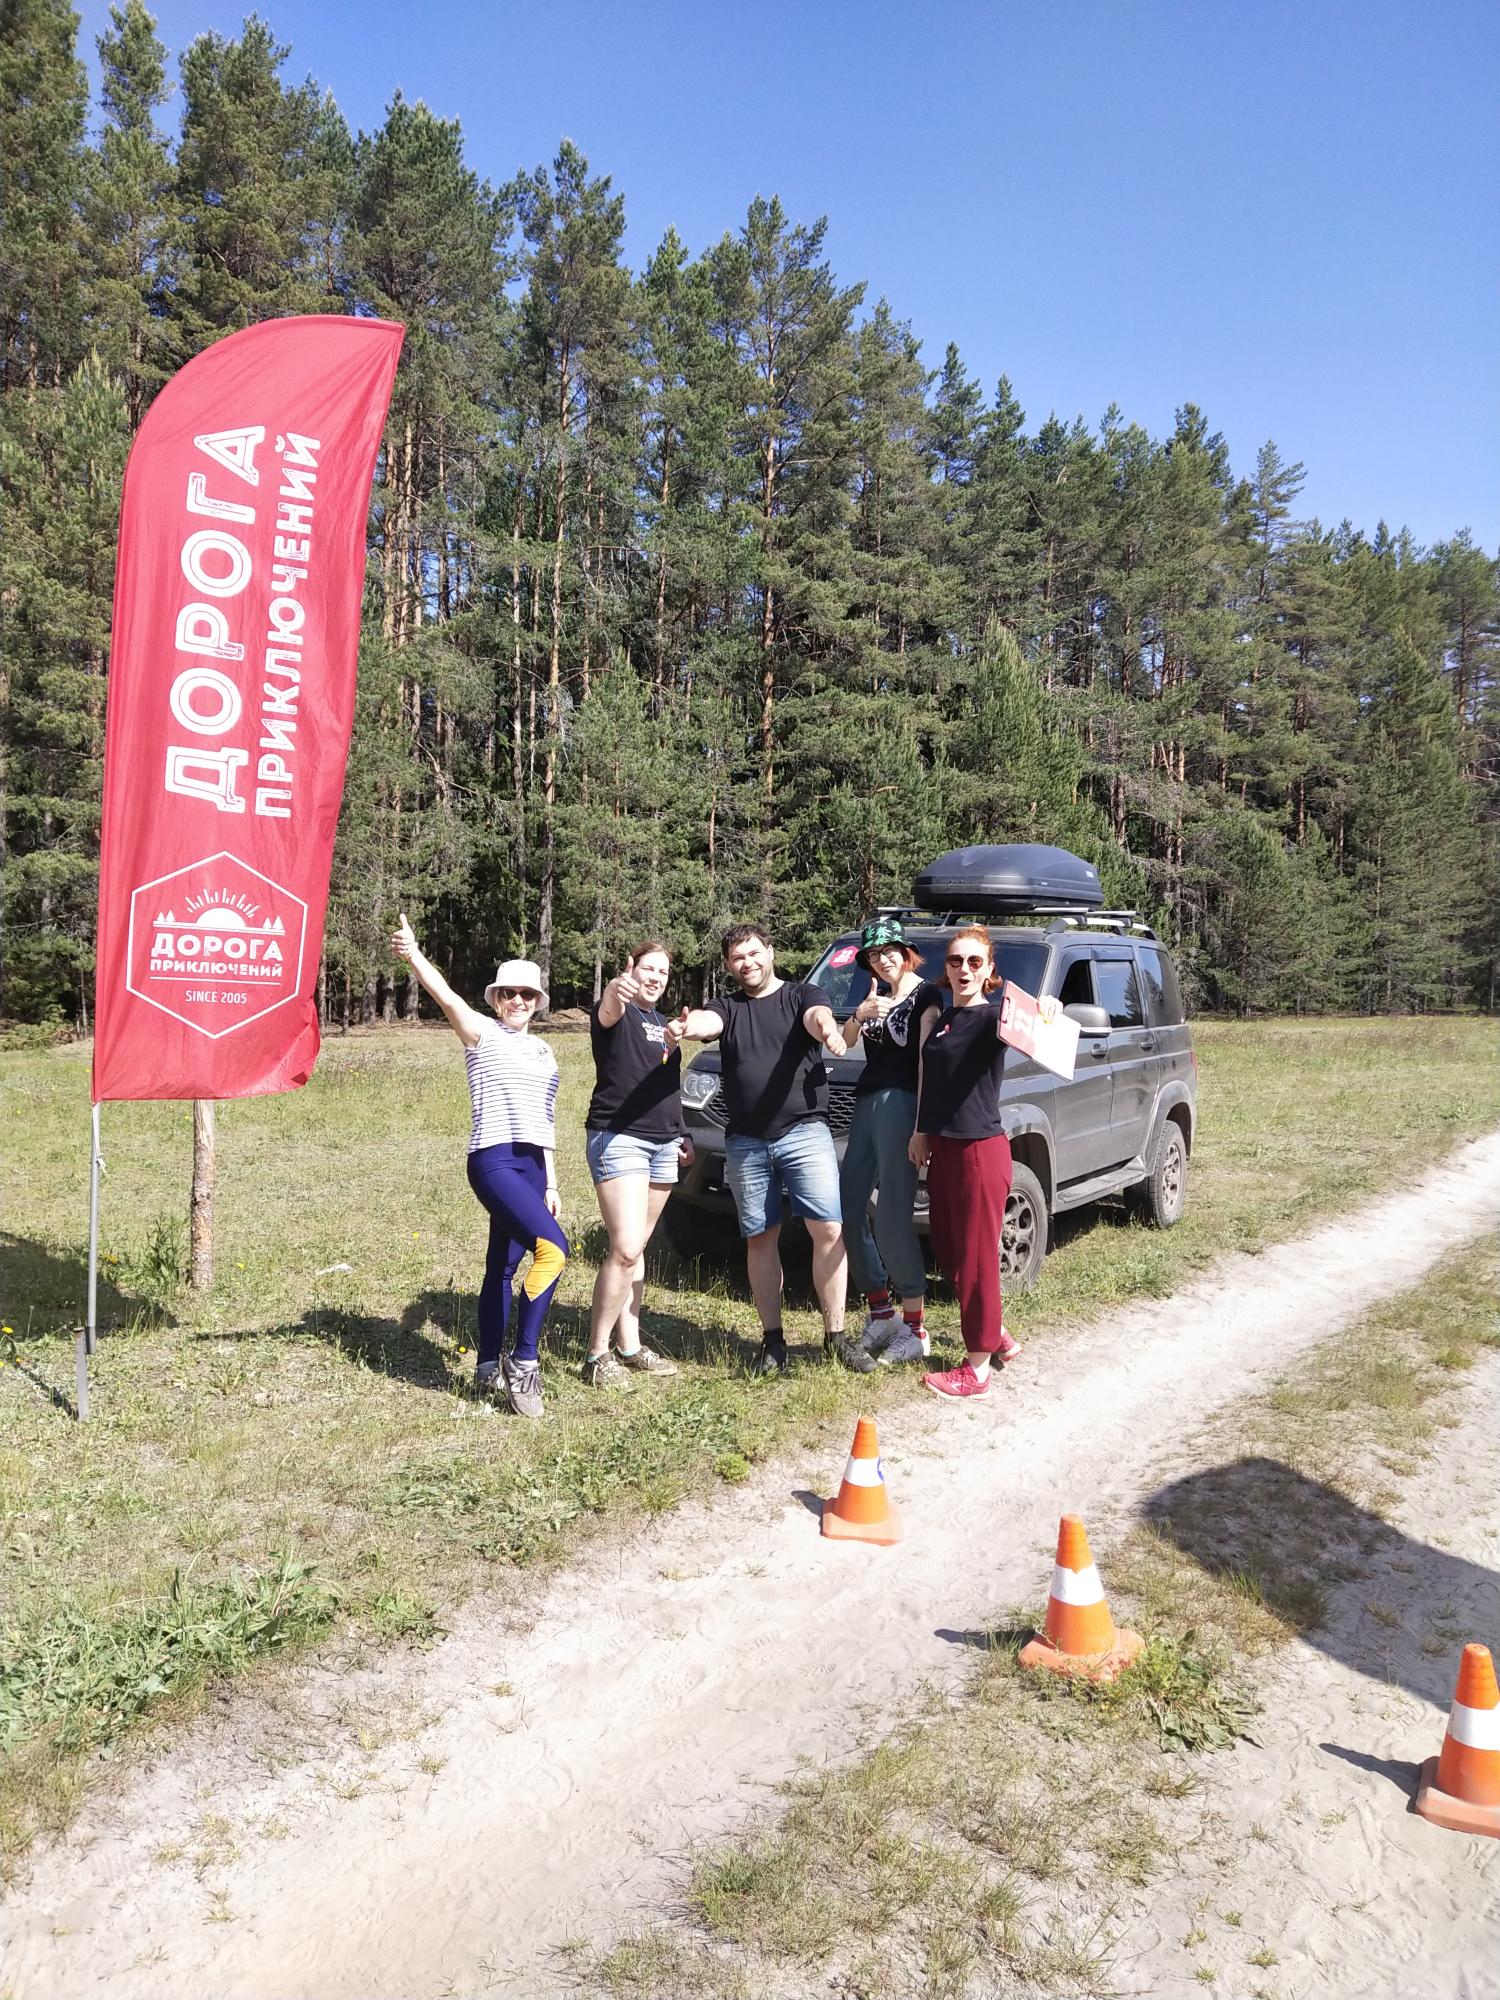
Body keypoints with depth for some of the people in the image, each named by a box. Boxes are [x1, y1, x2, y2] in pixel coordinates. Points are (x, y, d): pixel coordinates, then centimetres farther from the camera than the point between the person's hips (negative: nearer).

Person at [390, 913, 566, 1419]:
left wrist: (551, 1184, 17)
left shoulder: (543, 1052, 18)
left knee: (503, 1266, 11)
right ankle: (523, 1360, -12)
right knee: (553, 1246, -22)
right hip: (494, 1162, -7)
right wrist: (413, 955, -40)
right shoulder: (483, 1034, -1)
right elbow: (446, 997, -22)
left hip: (532, 1166, 7)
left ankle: (488, 1370, 21)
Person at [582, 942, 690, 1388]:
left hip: (662, 1145, 8)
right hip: (618, 1139, -8)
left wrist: (681, 1134, 22)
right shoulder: (618, 1014, -6)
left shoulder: (664, 1025, 19)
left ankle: (630, 1346, 18)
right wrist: (615, 991, -55)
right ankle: (597, 1355, -6)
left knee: (635, 1250, 12)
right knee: (625, 1250, -15)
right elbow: (607, 1013, -32)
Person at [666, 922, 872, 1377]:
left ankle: (836, 1334, 2)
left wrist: (828, 1029, -43)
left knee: (828, 1230, -9)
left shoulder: (802, 995, 6)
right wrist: (684, 1028, -38)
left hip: (804, 1132, -2)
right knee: (760, 1238, 7)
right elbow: (705, 1021, -13)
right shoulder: (727, 1008, 11)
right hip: (746, 1142, 3)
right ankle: (772, 1339, 17)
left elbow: (818, 1016, -17)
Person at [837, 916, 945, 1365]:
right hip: (866, 1103, 8)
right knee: (848, 1209, 5)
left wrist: (923, 1124, -18)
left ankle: (915, 1329, -7)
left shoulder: (925, 993, -1)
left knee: (891, 1217, -13)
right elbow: (846, 1041, 8)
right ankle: (881, 1313, 16)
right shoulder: (876, 995, 21)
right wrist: (860, 1014, -14)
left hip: (901, 1103, -8)